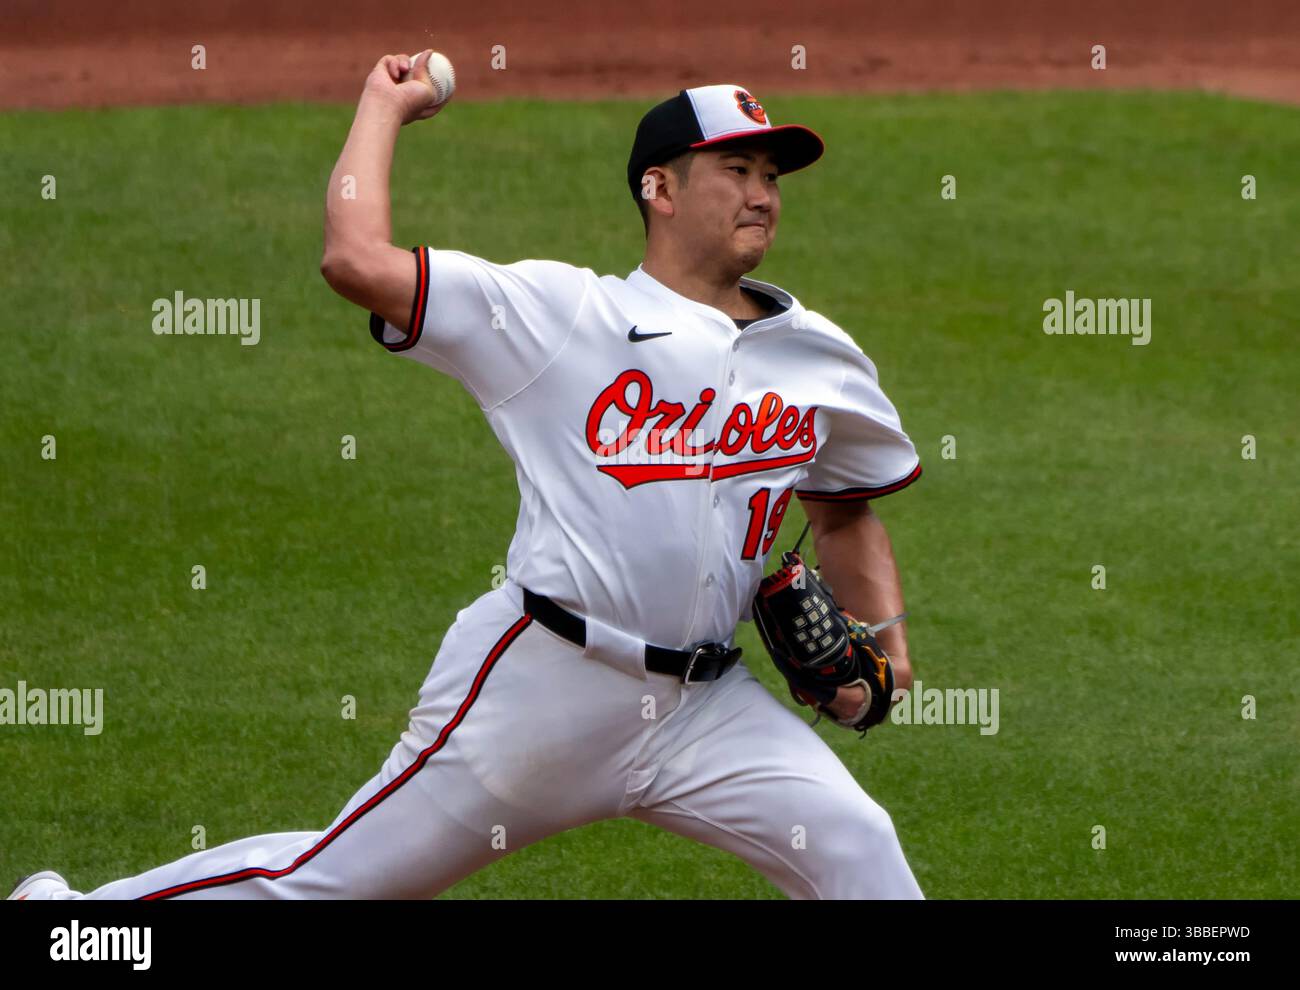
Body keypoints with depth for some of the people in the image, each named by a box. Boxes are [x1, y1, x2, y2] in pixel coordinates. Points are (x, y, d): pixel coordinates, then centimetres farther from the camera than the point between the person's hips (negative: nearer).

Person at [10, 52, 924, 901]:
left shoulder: (820, 361, 10)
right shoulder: (557, 311, -4)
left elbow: (848, 514, 25)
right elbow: (357, 259, -12)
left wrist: (882, 638, 8)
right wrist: (384, 105, 0)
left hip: (704, 705, 4)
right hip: (542, 682, -4)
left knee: (854, 849, -13)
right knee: (335, 879, 1)